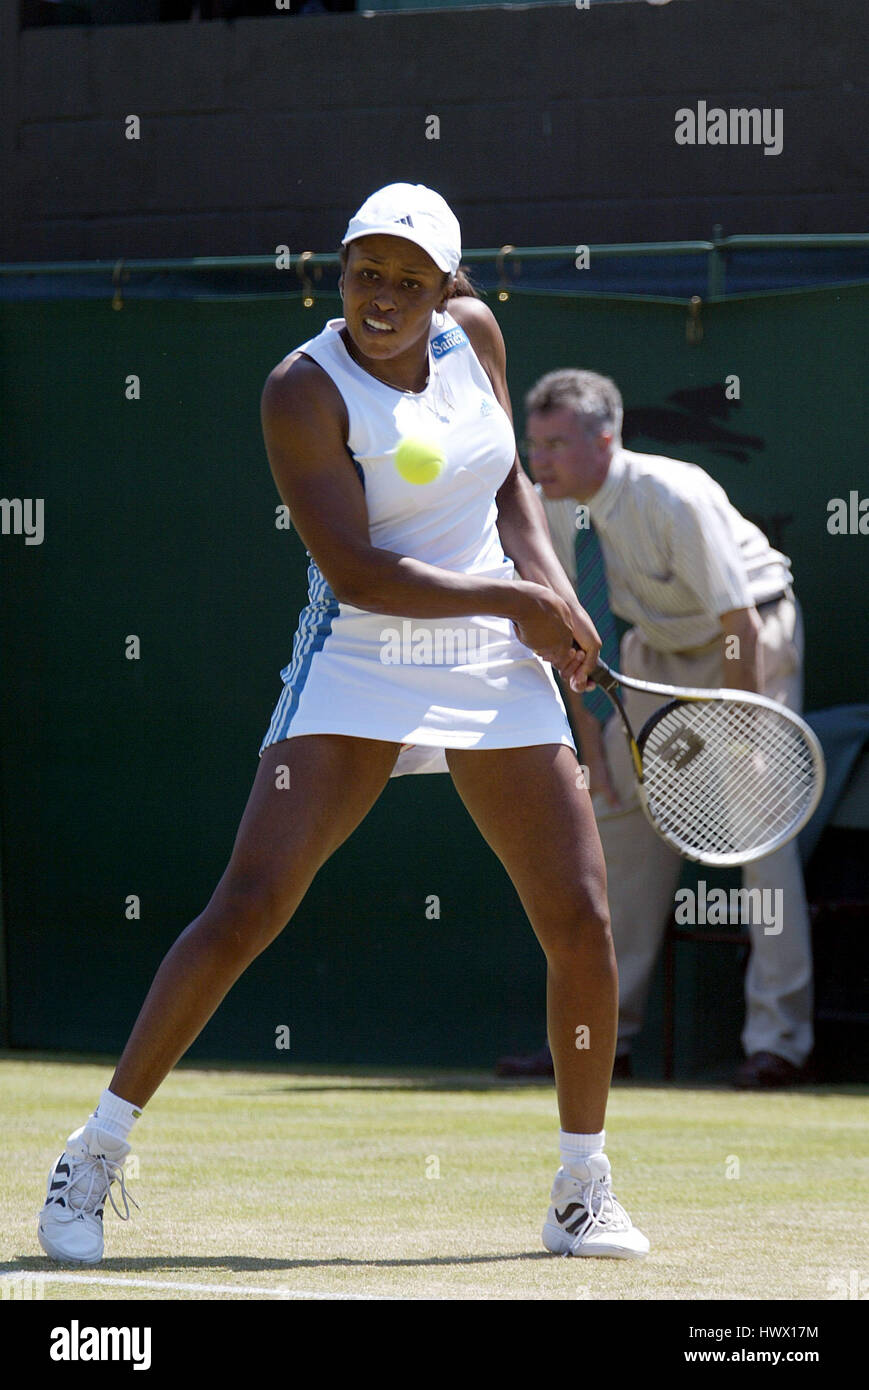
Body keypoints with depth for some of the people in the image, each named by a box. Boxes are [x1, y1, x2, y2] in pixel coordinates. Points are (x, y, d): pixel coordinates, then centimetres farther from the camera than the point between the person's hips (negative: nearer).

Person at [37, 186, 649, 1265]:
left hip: (497, 672, 5)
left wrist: (551, 584, 2)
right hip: (357, 670, -5)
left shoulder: (474, 334, 4)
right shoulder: (305, 391, -14)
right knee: (248, 906, -16)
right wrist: (512, 596, -16)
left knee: (581, 922, -1)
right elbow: (356, 571, -19)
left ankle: (583, 1193, 15)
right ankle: (96, 1155, -6)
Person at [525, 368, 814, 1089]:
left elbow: (740, 625, -28)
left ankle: (778, 1038, -18)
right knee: (620, 811, 4)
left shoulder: (674, 500, -31)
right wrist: (592, 746, -2)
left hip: (752, 641, -7)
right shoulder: (552, 510, -10)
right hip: (659, 649, 7)